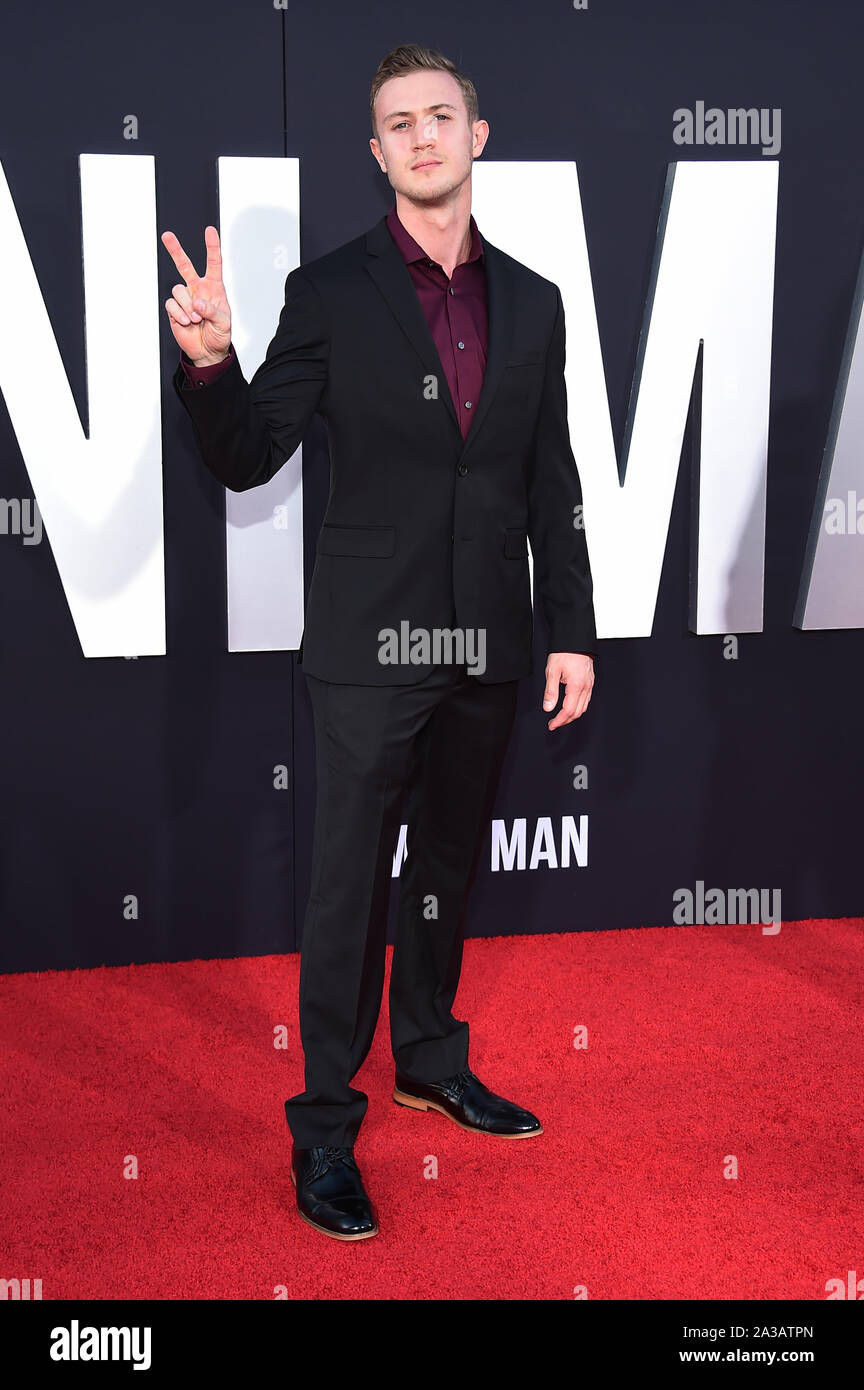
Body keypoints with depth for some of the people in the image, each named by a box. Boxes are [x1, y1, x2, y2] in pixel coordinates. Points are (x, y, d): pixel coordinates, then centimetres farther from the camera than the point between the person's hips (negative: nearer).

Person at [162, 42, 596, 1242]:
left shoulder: (532, 301, 8)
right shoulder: (329, 295, -3)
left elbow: (551, 484, 9)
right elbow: (249, 462, -5)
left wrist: (573, 631, 7)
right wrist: (210, 365, -24)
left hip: (487, 645, 4)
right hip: (372, 643, -4)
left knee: (449, 866, 18)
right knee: (351, 882, 2)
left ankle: (430, 1058, 37)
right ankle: (326, 1126, 15)